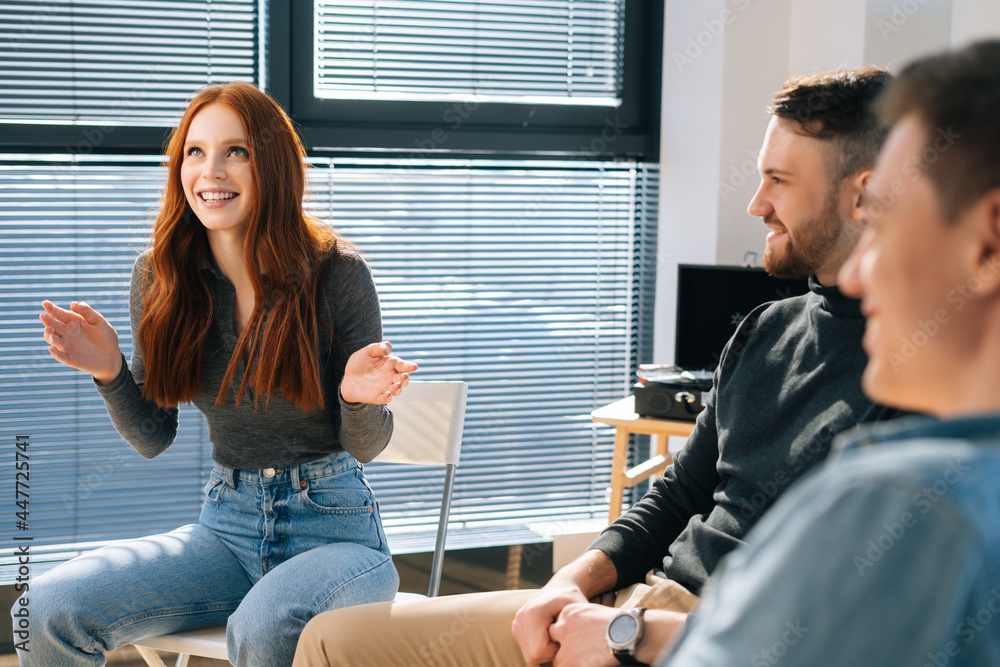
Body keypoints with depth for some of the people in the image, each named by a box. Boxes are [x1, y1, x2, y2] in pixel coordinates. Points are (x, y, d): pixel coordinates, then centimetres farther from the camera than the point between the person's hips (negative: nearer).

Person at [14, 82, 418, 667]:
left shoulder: (336, 272, -11)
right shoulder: (160, 276, 0)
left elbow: (365, 447, -2)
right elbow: (153, 438, 9)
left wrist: (358, 399, -24)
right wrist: (110, 373, -10)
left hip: (334, 528, -3)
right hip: (228, 526, 4)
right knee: (52, 607, -19)